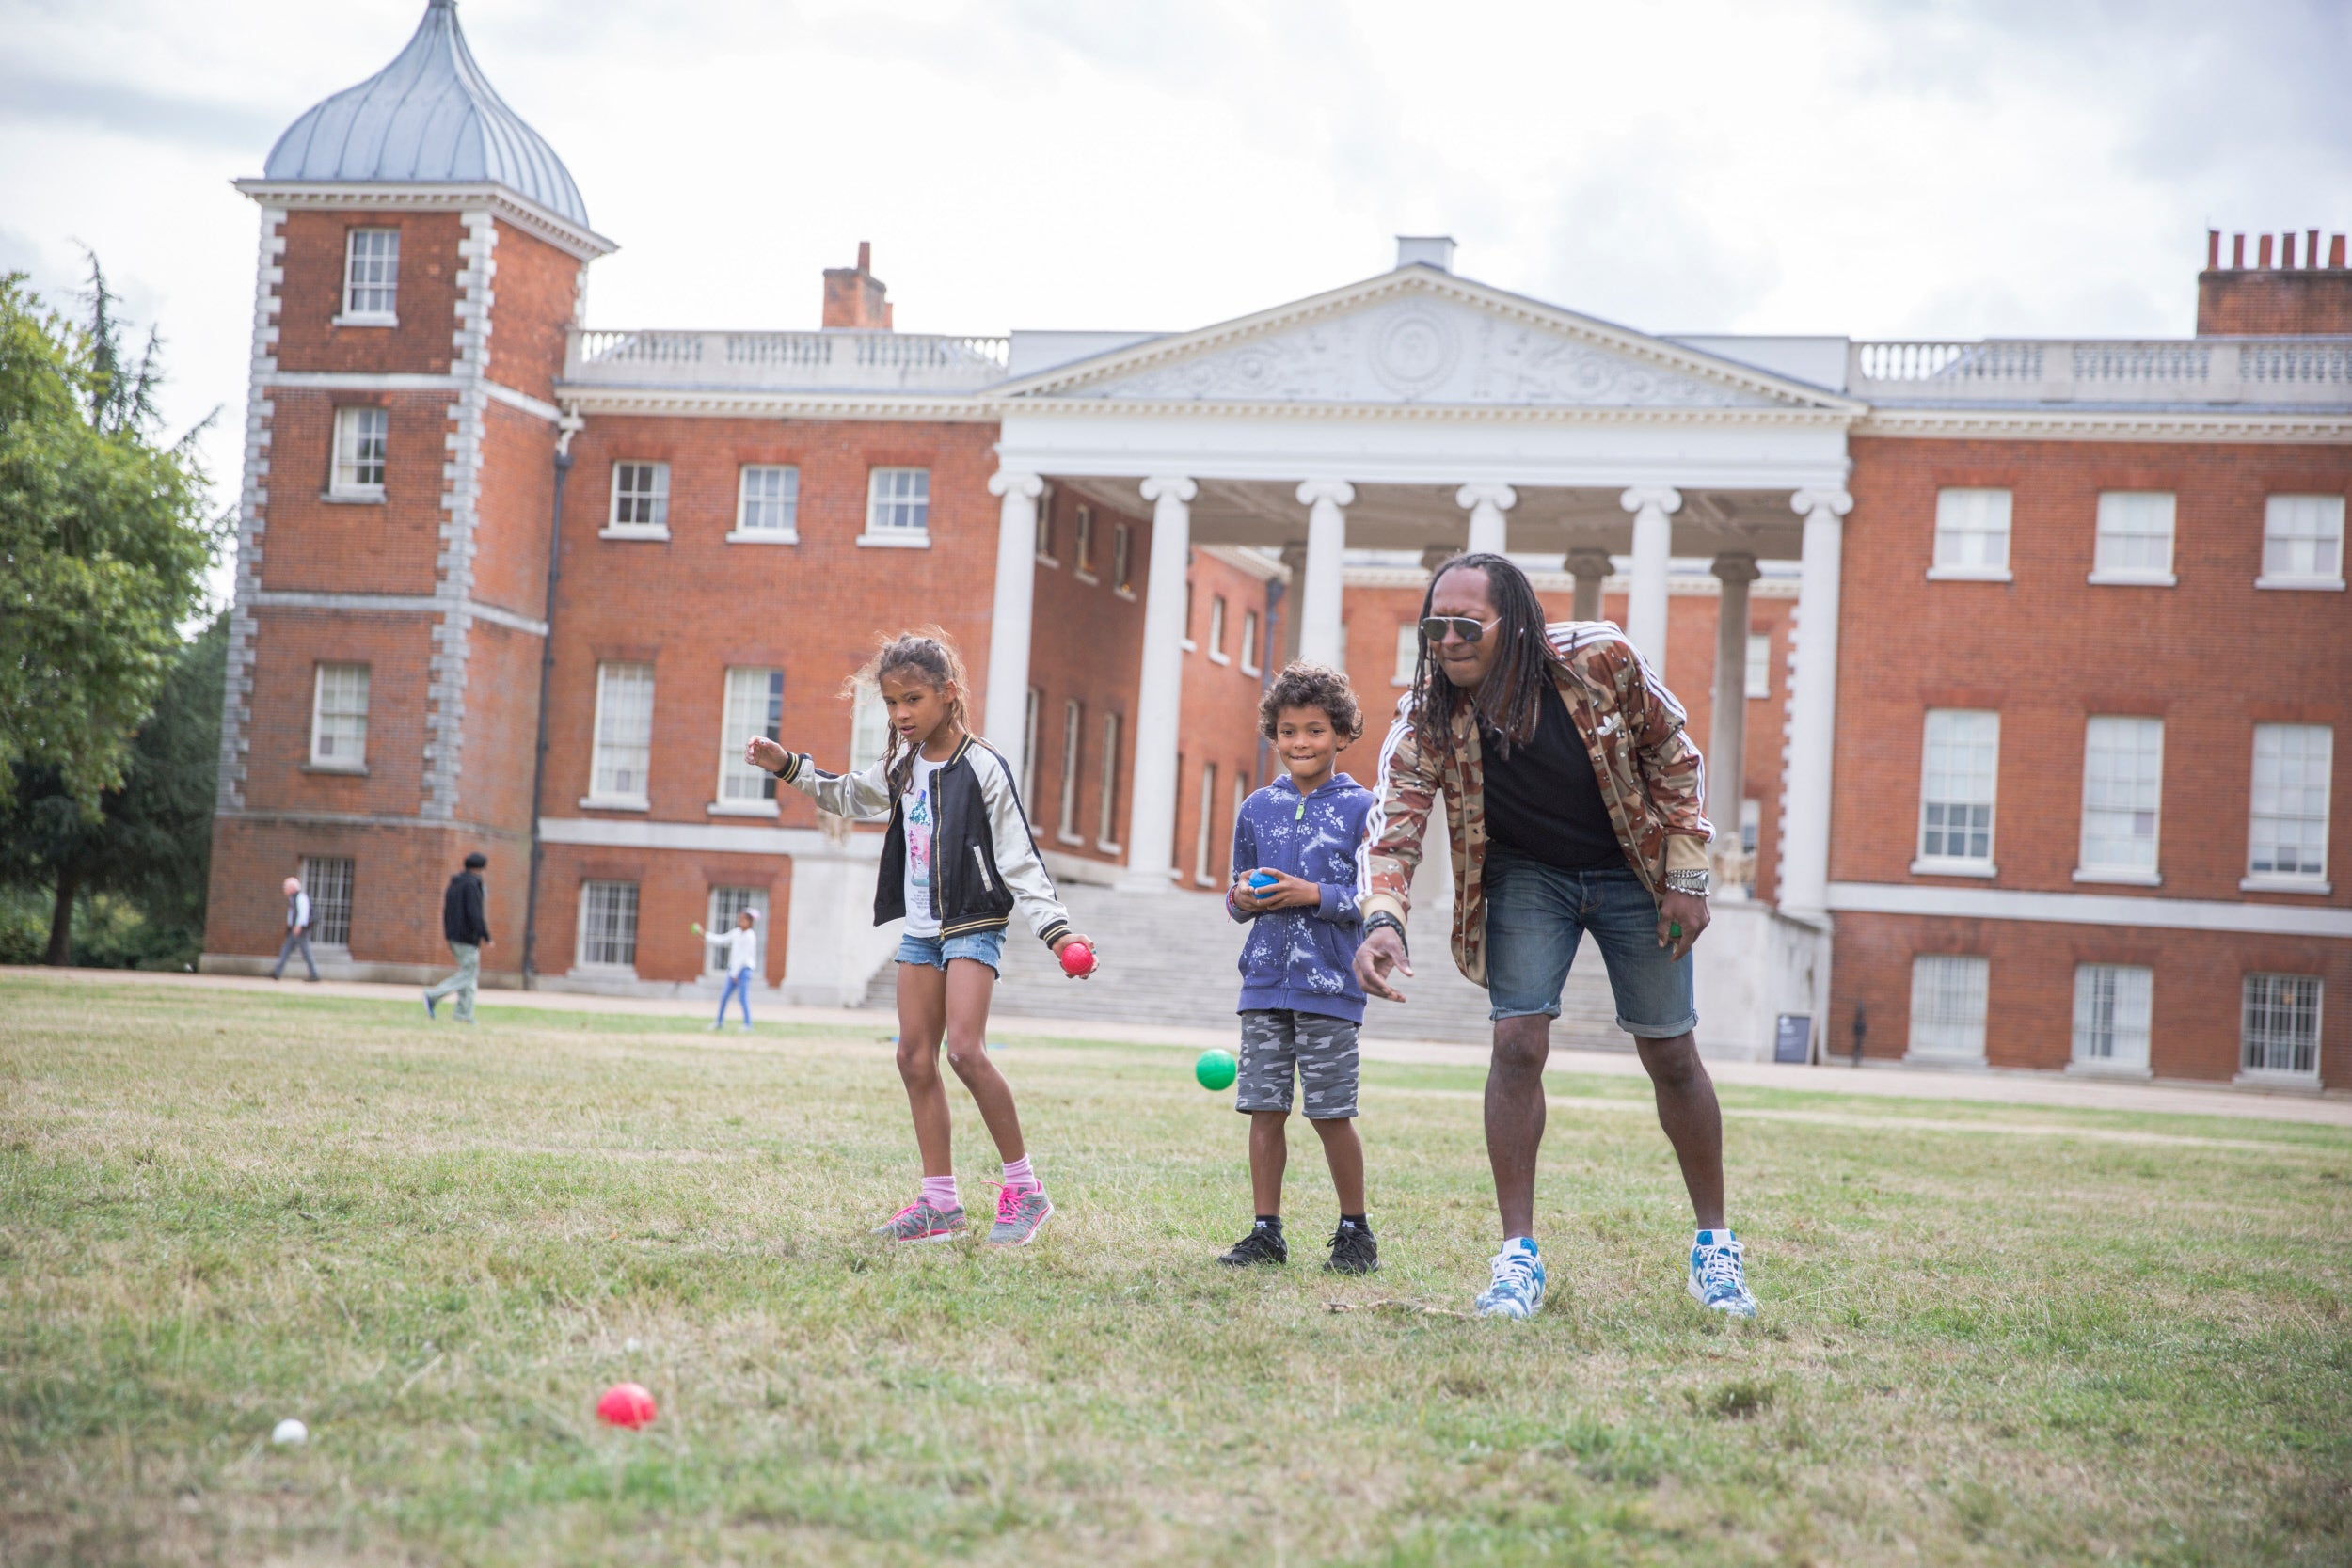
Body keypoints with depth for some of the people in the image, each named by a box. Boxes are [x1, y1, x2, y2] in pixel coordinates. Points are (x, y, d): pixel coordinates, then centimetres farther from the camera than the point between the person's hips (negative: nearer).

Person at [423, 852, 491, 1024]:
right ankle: (433, 996, -17)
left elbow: (446, 912, 18)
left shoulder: (453, 884, 15)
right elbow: (474, 912, -21)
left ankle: (464, 1014, 6)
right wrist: (485, 936, -19)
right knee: (467, 974, -6)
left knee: (471, 974, 12)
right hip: (468, 937, -9)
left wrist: (449, 939, 22)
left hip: (454, 936, 9)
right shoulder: (472, 884, -13)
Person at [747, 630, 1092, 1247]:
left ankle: (1023, 1186, -9)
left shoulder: (981, 768, -12)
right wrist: (787, 766, 19)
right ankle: (940, 1201, 9)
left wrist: (1054, 926, -23)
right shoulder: (902, 768, 10)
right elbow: (848, 796, 31)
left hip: (973, 925, -8)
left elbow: (1019, 857, -14)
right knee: (915, 1056, 4)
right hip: (920, 928, 8)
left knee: (964, 1049, -20)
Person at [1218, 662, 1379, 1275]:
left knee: (1331, 1111, -1)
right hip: (1266, 979, 4)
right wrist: (1243, 898, -4)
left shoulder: (1360, 809, -2)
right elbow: (1238, 897, 18)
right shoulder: (1257, 809, 10)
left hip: (1330, 984, -4)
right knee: (1264, 1108, 4)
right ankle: (1267, 1231, 13)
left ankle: (1355, 1230, 15)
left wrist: (1312, 895, -15)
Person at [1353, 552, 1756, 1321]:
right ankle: (1518, 1258, -6)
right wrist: (1382, 919, -50)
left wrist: (1687, 878, -11)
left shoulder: (1603, 661, -27)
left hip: (1632, 870, 0)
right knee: (1517, 1042, -15)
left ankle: (1714, 1245, 22)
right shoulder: (1427, 717, -24)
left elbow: (1674, 756, -12)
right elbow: (1393, 820, -31)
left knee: (1671, 1055, 5)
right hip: (1527, 875, 1)